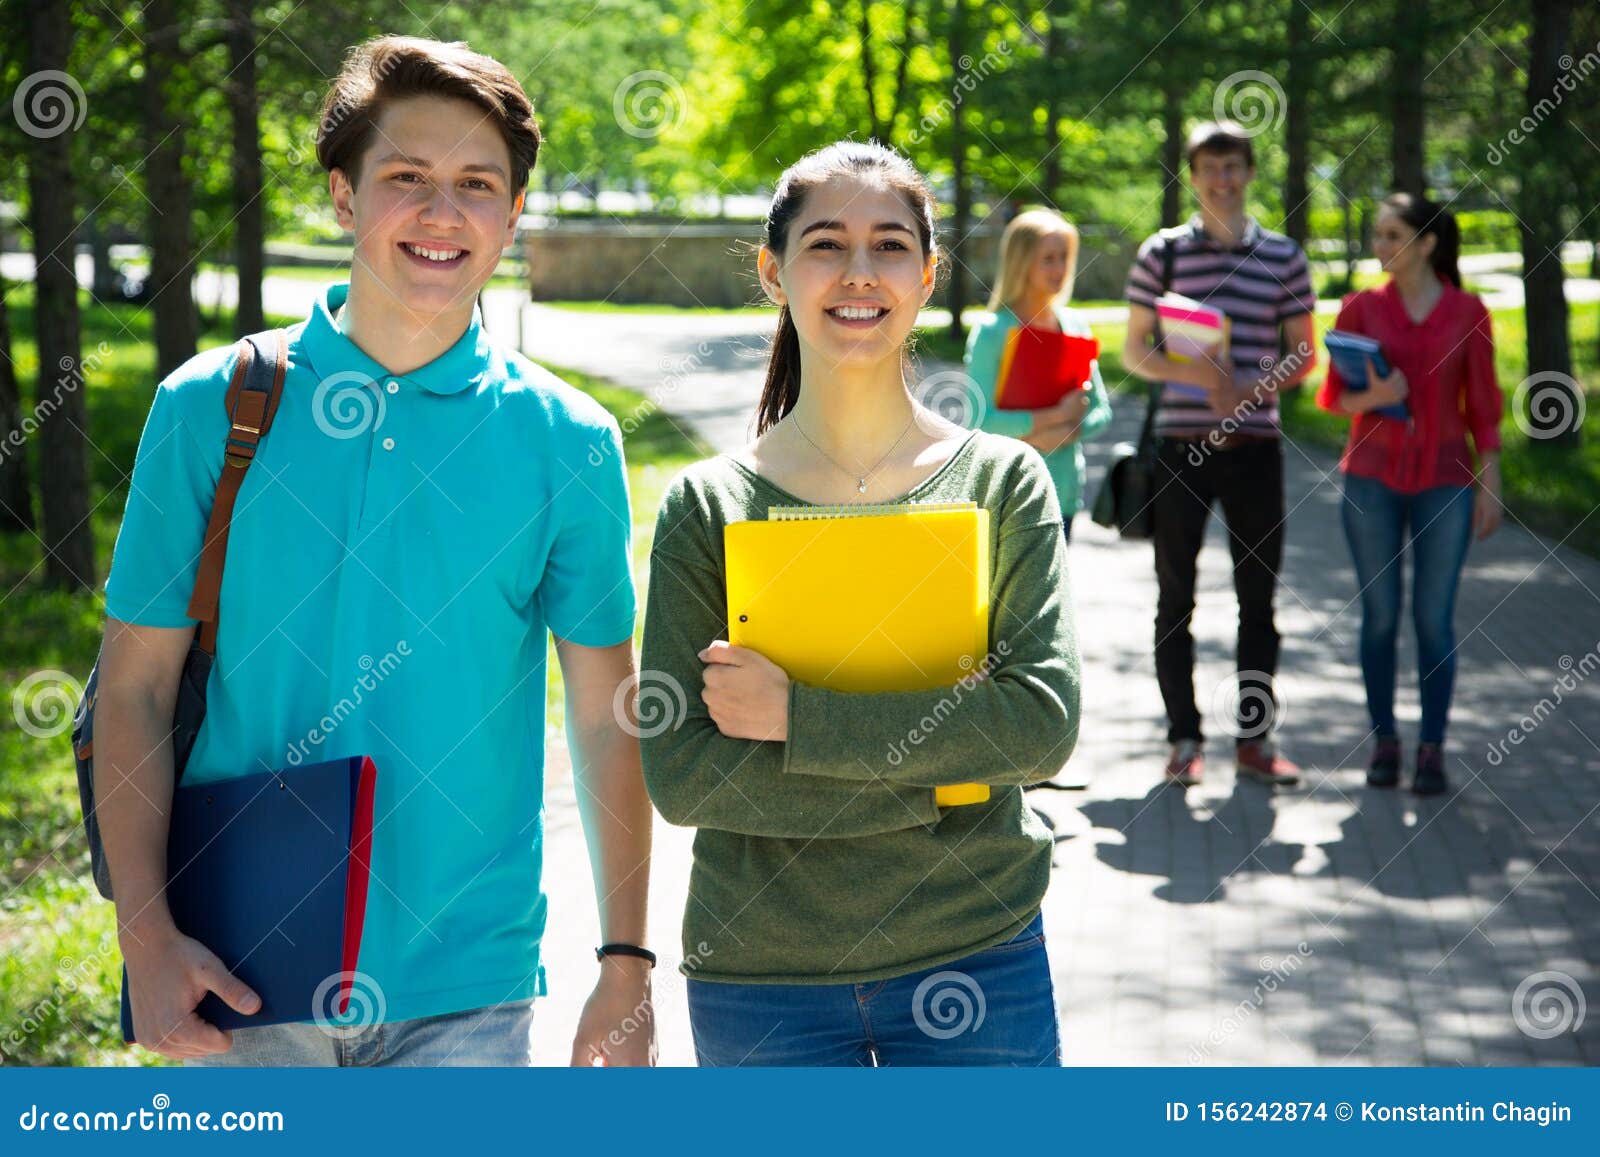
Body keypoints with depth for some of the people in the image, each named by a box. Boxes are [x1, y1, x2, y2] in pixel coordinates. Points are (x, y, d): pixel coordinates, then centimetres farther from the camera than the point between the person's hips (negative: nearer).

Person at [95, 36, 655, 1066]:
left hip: (466, 984, 0)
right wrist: (147, 935, -8)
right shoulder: (211, 408, 0)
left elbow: (607, 720, 4)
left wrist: (627, 968, 3)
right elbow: (136, 687, 1)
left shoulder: (568, 441, 0)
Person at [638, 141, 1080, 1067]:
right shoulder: (707, 505, -2)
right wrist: (936, 777, -16)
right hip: (760, 980, 0)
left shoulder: (1004, 481, 0)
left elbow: (1044, 721, -12)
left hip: (976, 960, 1)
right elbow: (678, 773, -11)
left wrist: (796, 713, -17)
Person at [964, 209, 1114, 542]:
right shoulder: (992, 332, -8)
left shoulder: (1075, 326, 9)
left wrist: (1069, 431, -10)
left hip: (1064, 490, 5)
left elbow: (1102, 410, 10)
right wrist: (1056, 417, -16)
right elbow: (981, 418, -17)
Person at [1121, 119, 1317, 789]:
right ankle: (1184, 740, 11)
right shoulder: (1162, 253, 2)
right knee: (1175, 598, 3)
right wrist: (1196, 375, -15)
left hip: (1255, 443, 1)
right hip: (1181, 444, -1)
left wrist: (1257, 387, -11)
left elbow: (1304, 353, 9)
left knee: (1258, 597, 5)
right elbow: (1133, 351, 3)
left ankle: (1255, 739, 14)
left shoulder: (1283, 257, 6)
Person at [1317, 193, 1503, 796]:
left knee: (1434, 616, -1)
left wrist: (1490, 484, 0)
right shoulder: (1361, 308, 4)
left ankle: (1432, 748, 6)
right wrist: (1372, 397, -16)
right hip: (1372, 478, 1)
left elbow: (1483, 404, 4)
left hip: (1444, 479, -1)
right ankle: (1384, 741, 13)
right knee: (1380, 614, 4)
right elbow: (1333, 395, 5)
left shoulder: (1467, 312, 1)